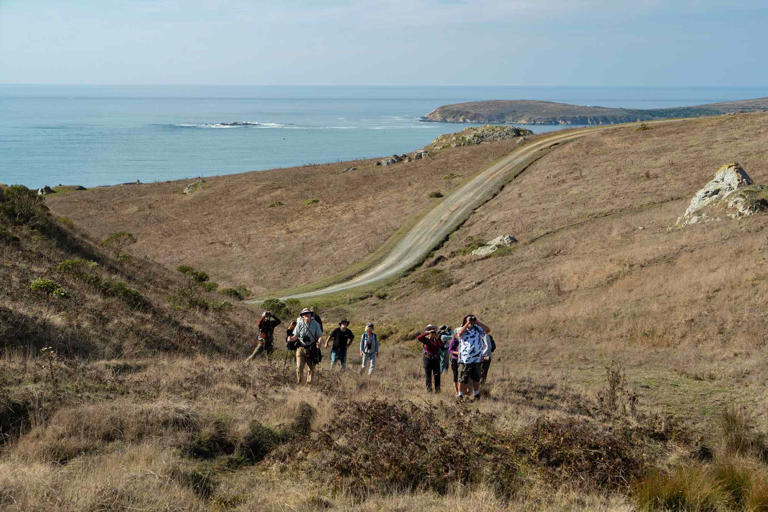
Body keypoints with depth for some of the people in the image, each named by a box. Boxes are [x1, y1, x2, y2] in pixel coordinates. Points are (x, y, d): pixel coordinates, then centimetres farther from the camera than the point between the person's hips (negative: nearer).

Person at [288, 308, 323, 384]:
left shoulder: (315, 324, -3)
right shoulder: (300, 324, -2)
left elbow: (320, 336, -1)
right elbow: (296, 336, 4)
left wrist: (319, 341, -24)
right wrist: (291, 339, -18)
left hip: (312, 349, 0)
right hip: (301, 348, 0)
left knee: (312, 368, 5)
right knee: (299, 367, -10)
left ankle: (309, 384, 19)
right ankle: (299, 384, 4)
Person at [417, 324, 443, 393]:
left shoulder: (436, 340, 10)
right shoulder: (426, 340, 0)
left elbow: (442, 346, -5)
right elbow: (419, 338, -20)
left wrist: (438, 338, -11)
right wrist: (427, 333, -20)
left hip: (436, 359, 3)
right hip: (427, 359, -3)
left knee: (437, 375, -2)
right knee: (428, 375, 1)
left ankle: (437, 389, 2)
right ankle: (429, 390, 5)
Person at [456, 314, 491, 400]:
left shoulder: (478, 329, 9)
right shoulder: (461, 329, 3)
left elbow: (488, 330, -5)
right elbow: (460, 333, -20)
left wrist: (477, 322, -8)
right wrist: (468, 323, -13)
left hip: (477, 360, 2)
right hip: (464, 360, -2)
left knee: (476, 380, 11)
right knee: (463, 380, -2)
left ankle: (476, 395, 24)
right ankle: (460, 395, 9)